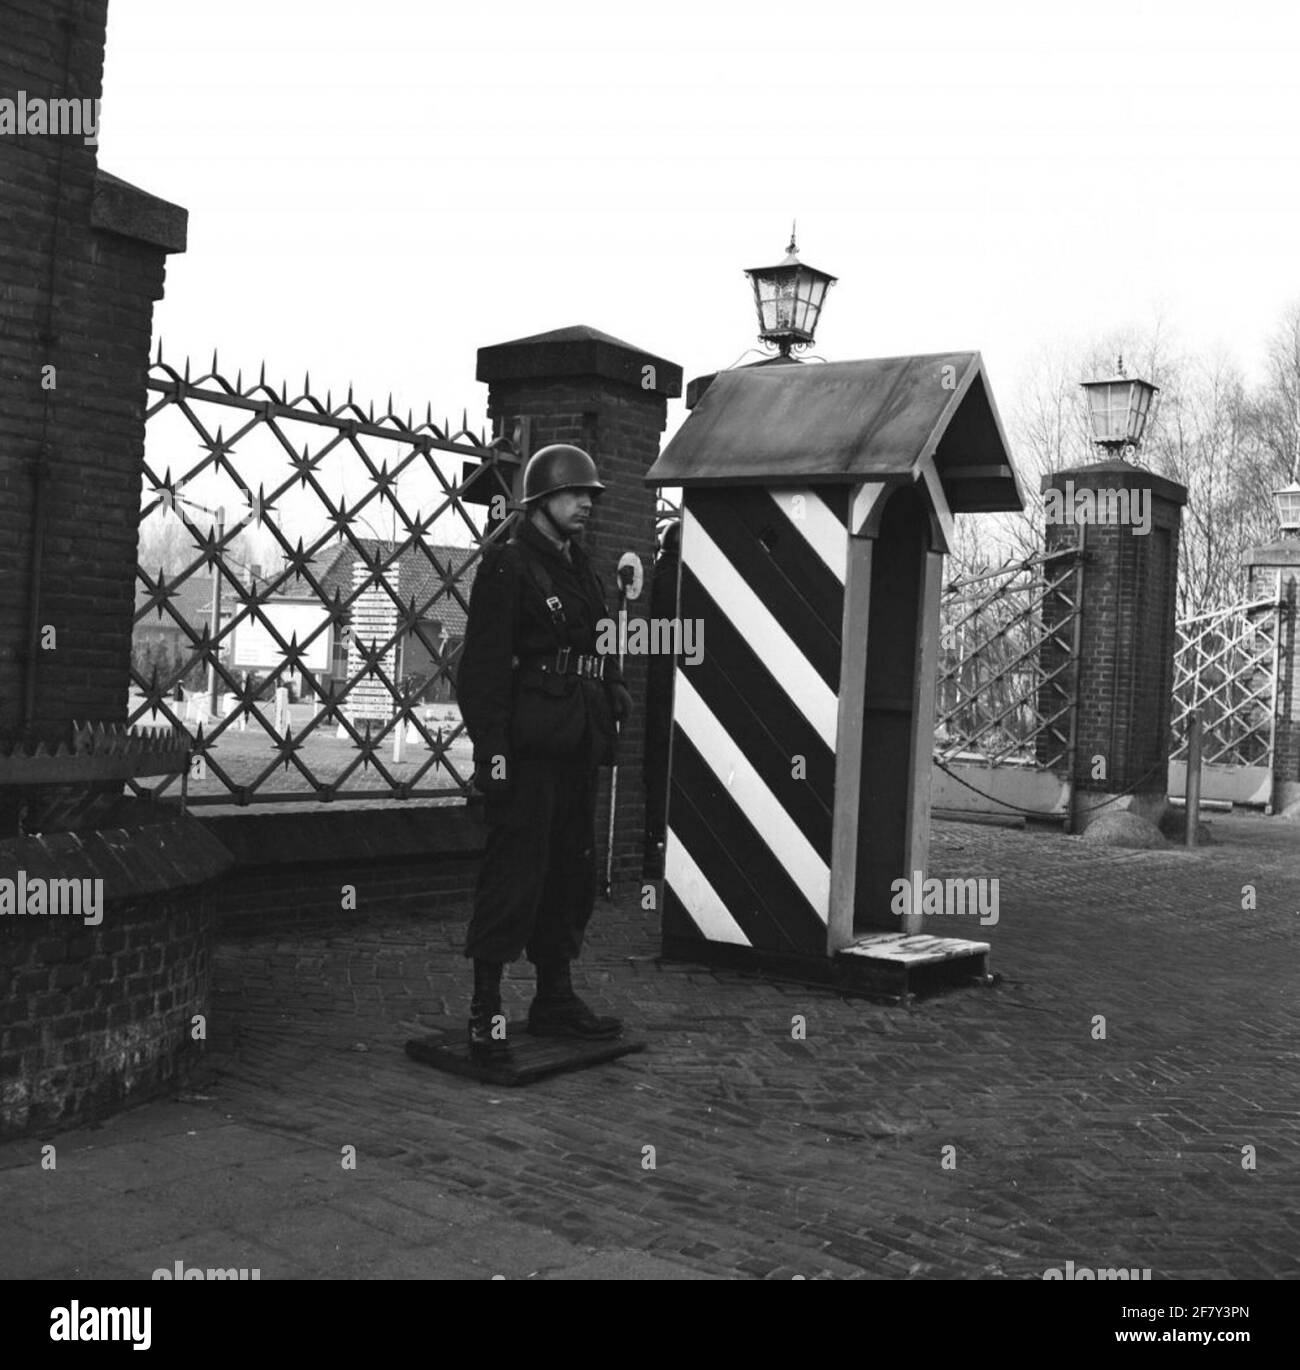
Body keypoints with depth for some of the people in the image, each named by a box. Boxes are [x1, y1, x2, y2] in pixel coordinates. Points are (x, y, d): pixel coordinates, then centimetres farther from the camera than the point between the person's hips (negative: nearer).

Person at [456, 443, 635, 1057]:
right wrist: (491, 747, -19)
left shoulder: (581, 574, 19)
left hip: (575, 752, 9)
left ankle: (555, 1000, 24)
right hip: (526, 750, -9)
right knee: (513, 873, -6)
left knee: (572, 872, 13)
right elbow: (483, 666, -13)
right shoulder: (507, 568, -6)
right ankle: (485, 1009, 2)